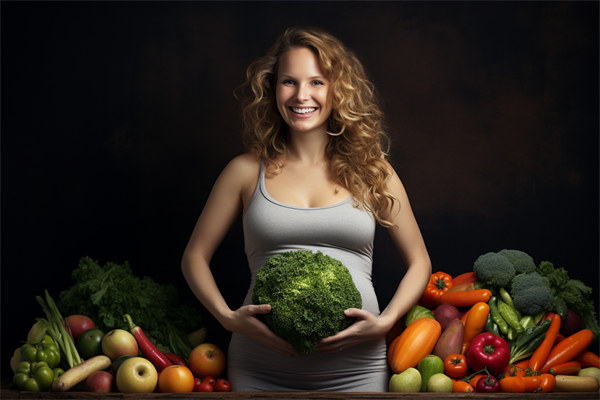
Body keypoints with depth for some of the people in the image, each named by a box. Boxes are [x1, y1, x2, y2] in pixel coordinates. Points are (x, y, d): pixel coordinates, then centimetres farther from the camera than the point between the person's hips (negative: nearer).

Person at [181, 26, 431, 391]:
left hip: (355, 370, 0)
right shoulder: (247, 171, 4)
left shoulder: (371, 170, 5)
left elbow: (419, 261, 10)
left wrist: (386, 321, -7)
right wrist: (227, 317, -8)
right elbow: (195, 256, 9)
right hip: (261, 371, 0)